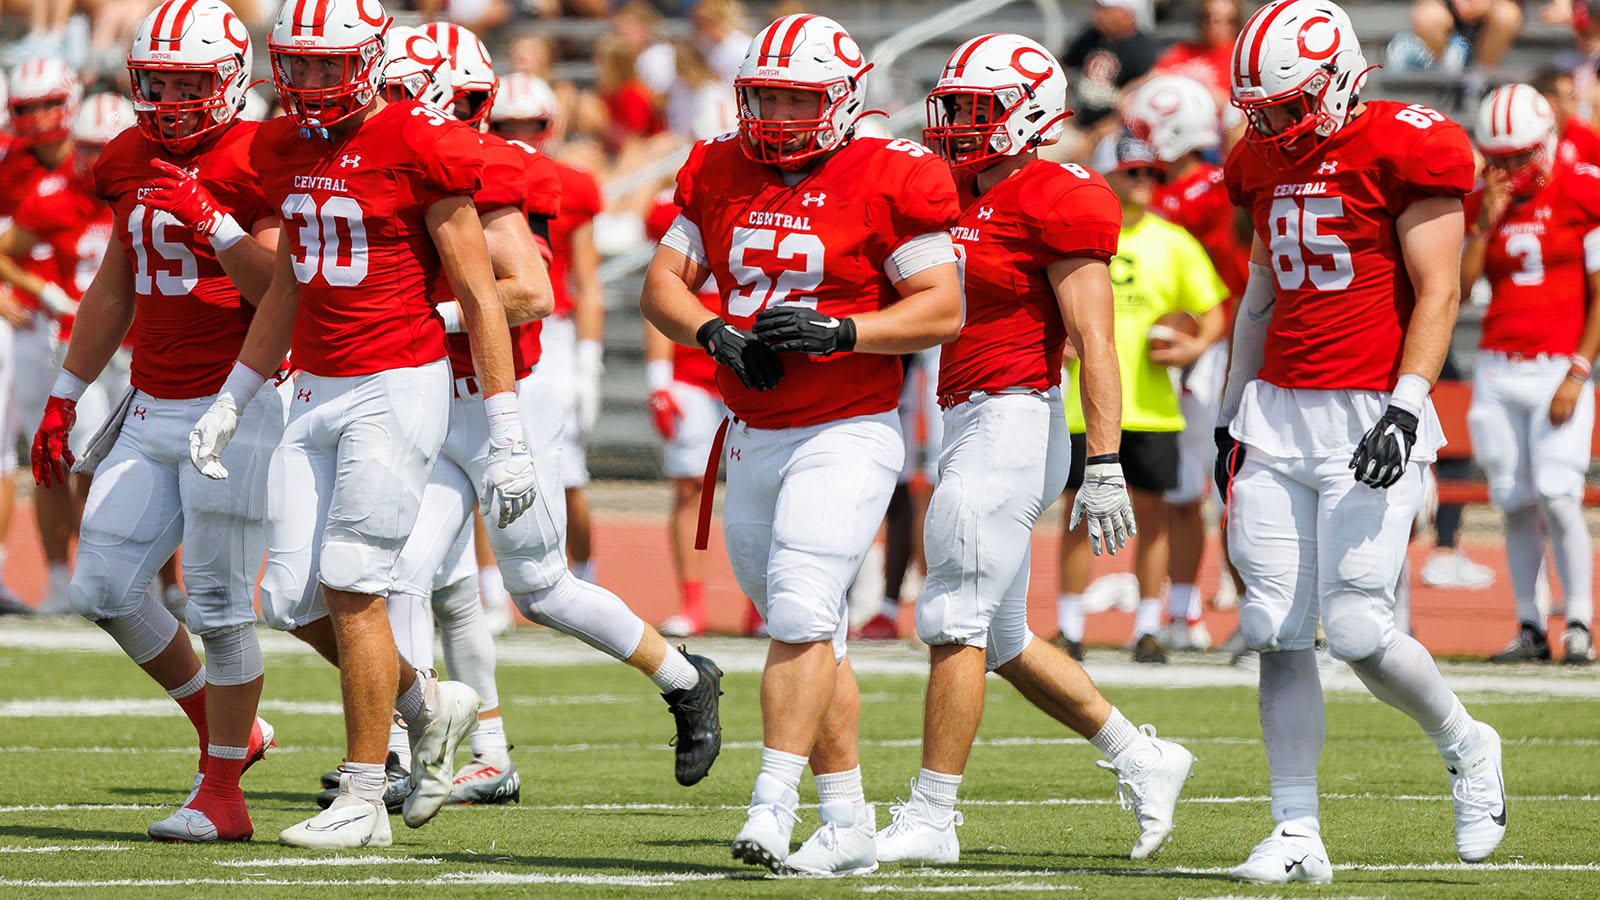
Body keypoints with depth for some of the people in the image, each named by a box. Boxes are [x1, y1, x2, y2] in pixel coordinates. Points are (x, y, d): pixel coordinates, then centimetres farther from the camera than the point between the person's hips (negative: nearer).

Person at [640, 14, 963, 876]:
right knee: (812, 637, 10)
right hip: (755, 439, 6)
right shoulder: (720, 174, 8)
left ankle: (771, 806, -21)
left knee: (800, 617, -18)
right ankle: (848, 827, 15)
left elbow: (942, 310, -10)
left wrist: (838, 332, -22)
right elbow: (663, 283, 9)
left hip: (847, 435, -6)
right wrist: (717, 334, -11)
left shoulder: (888, 181, -9)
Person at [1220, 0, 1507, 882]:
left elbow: (1437, 293, -11)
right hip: (1277, 413, 6)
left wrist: (1406, 406, -20)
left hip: (1368, 416, -6)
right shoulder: (1266, 165, 13)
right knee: (1278, 634, 0)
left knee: (1356, 629, -10)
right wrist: (1231, 416, 23)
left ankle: (1466, 750, 17)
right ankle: (1297, 834, 3)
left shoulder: (1403, 153, -9)